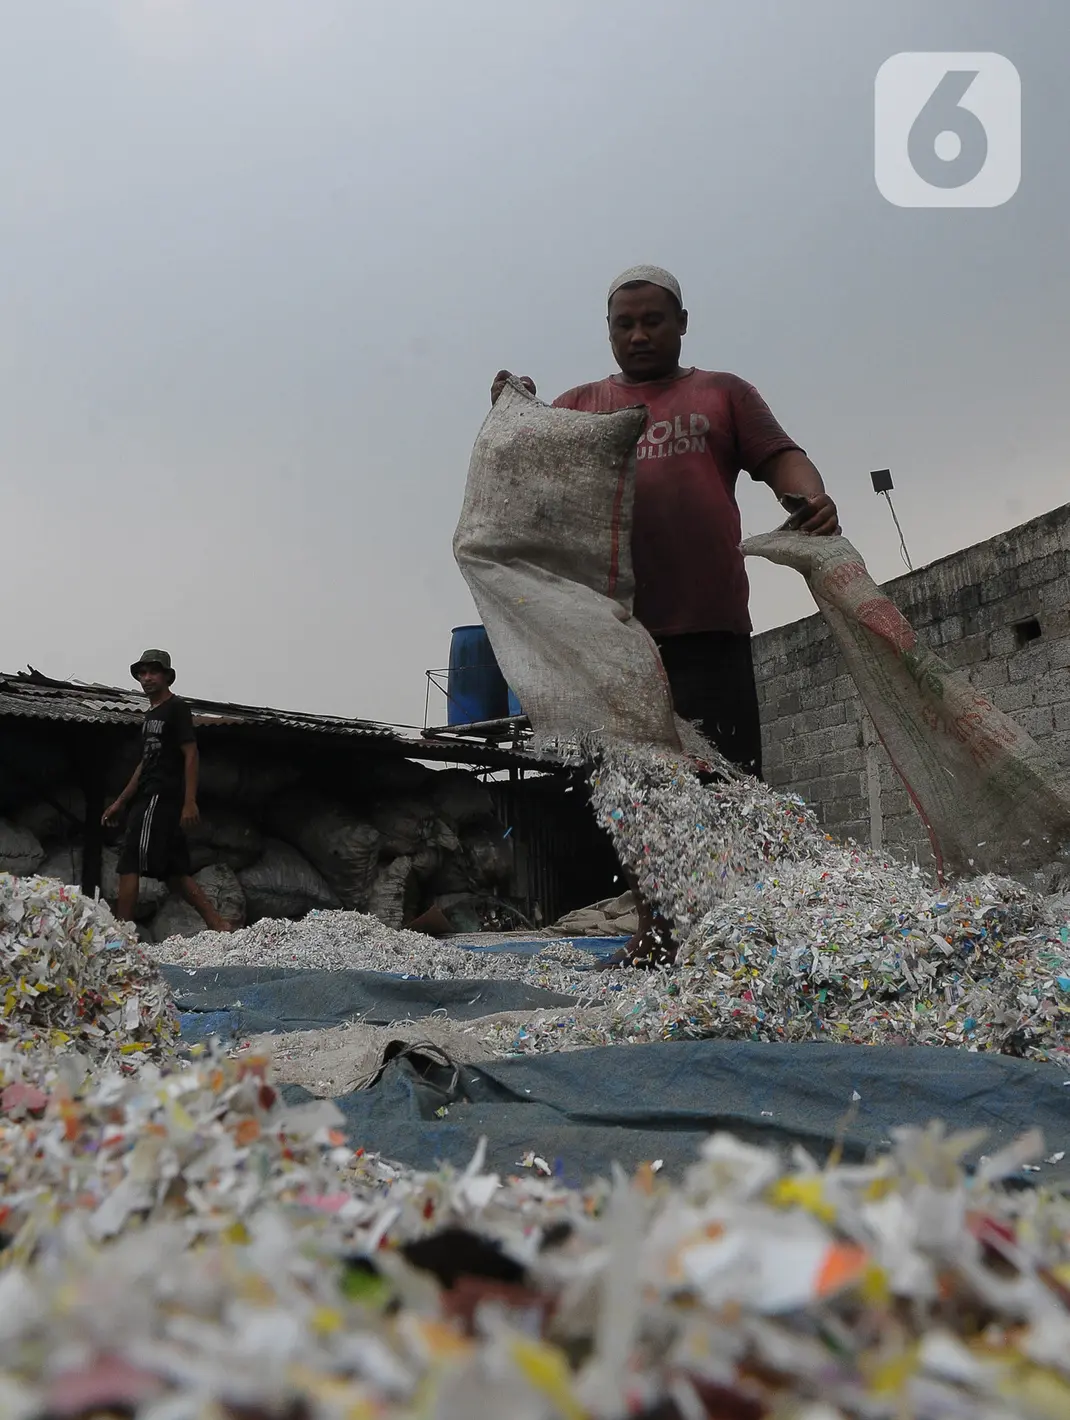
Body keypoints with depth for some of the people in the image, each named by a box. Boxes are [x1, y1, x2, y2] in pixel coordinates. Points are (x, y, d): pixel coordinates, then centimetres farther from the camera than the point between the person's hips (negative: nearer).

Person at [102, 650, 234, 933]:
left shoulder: (177, 708, -5)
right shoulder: (150, 714, 21)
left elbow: (191, 755, -12)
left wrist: (190, 802, -20)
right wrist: (120, 802, 22)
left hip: (161, 798, -9)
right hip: (148, 798, 9)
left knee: (130, 864, -13)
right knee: (174, 870, 7)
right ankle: (218, 923, 7)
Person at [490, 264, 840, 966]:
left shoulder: (723, 394, 17)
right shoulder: (579, 406, 20)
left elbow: (781, 456, 5)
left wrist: (811, 496, -16)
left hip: (709, 623, -2)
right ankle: (654, 935, 13)